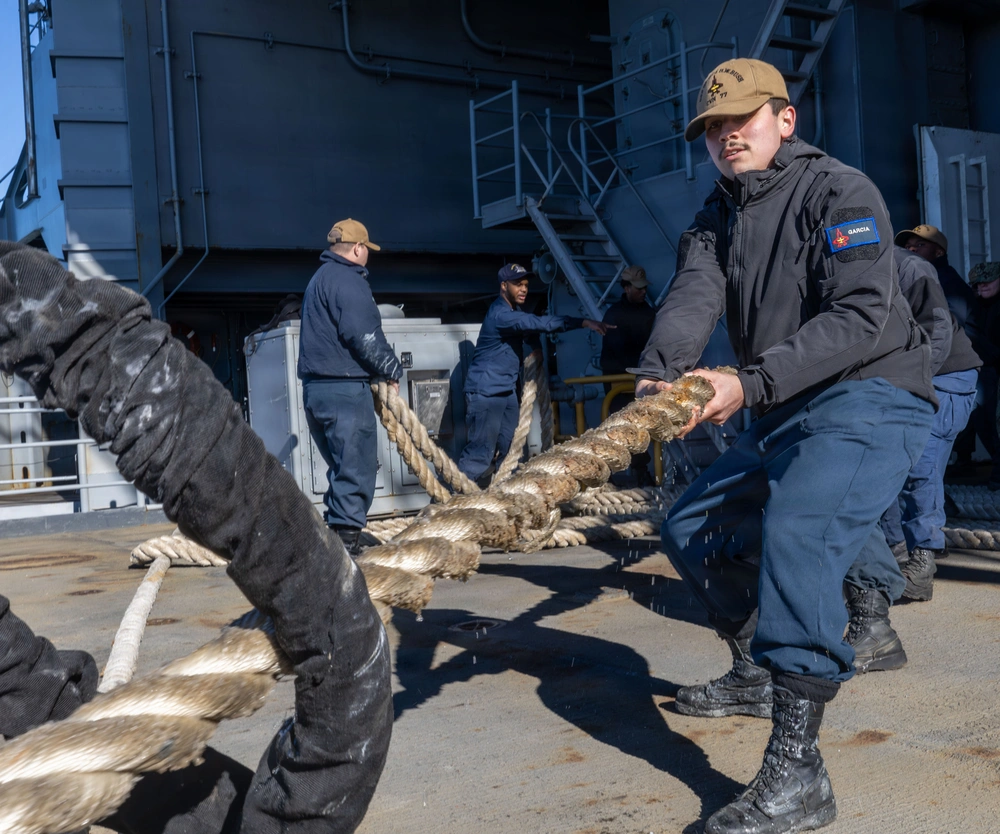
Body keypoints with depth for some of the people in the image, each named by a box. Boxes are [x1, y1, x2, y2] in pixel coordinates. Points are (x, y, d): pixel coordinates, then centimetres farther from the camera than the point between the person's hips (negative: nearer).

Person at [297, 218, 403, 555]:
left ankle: (336, 532, 23)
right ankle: (347, 536, -6)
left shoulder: (319, 278, 22)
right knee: (356, 469, -6)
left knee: (342, 467, 18)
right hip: (345, 388, -10)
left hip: (315, 388, 10)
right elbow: (365, 338, -18)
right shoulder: (347, 280, -10)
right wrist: (392, 369, -3)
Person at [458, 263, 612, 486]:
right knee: (481, 450, -11)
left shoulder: (514, 311, 14)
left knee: (507, 449, 10)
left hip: (507, 390, 10)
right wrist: (583, 322, -32)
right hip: (486, 391, -10)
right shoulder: (500, 314, -20)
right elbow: (539, 323, -30)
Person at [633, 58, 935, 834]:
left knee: (796, 527, -32)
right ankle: (757, 669, 32)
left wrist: (751, 383, -30)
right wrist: (661, 372, -29)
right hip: (783, 414, 9)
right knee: (691, 529, 12)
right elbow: (692, 298, -7)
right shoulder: (716, 218, 13)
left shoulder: (839, 191, -9)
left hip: (871, 398, -8)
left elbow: (861, 315, -21)